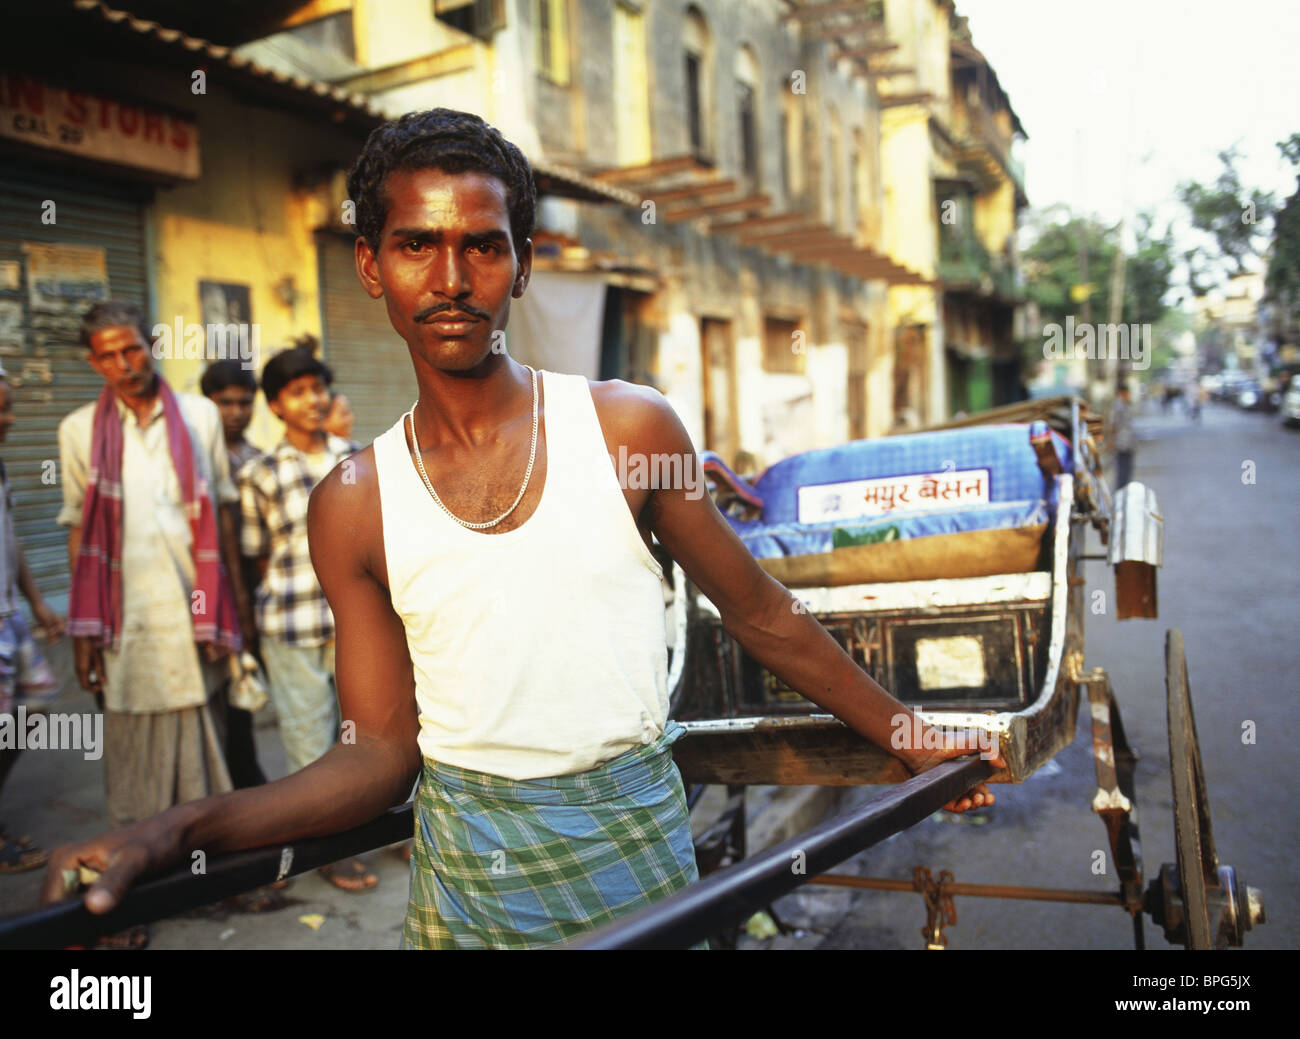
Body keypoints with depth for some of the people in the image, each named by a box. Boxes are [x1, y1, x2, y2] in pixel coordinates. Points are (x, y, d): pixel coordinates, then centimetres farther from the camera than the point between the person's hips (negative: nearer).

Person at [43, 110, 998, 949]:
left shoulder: (628, 427, -8)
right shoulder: (353, 506, -4)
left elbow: (760, 613, 2)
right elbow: (383, 752, -2)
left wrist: (909, 738, 8)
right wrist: (177, 831, -14)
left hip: (637, 844, -1)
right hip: (465, 874, 2)